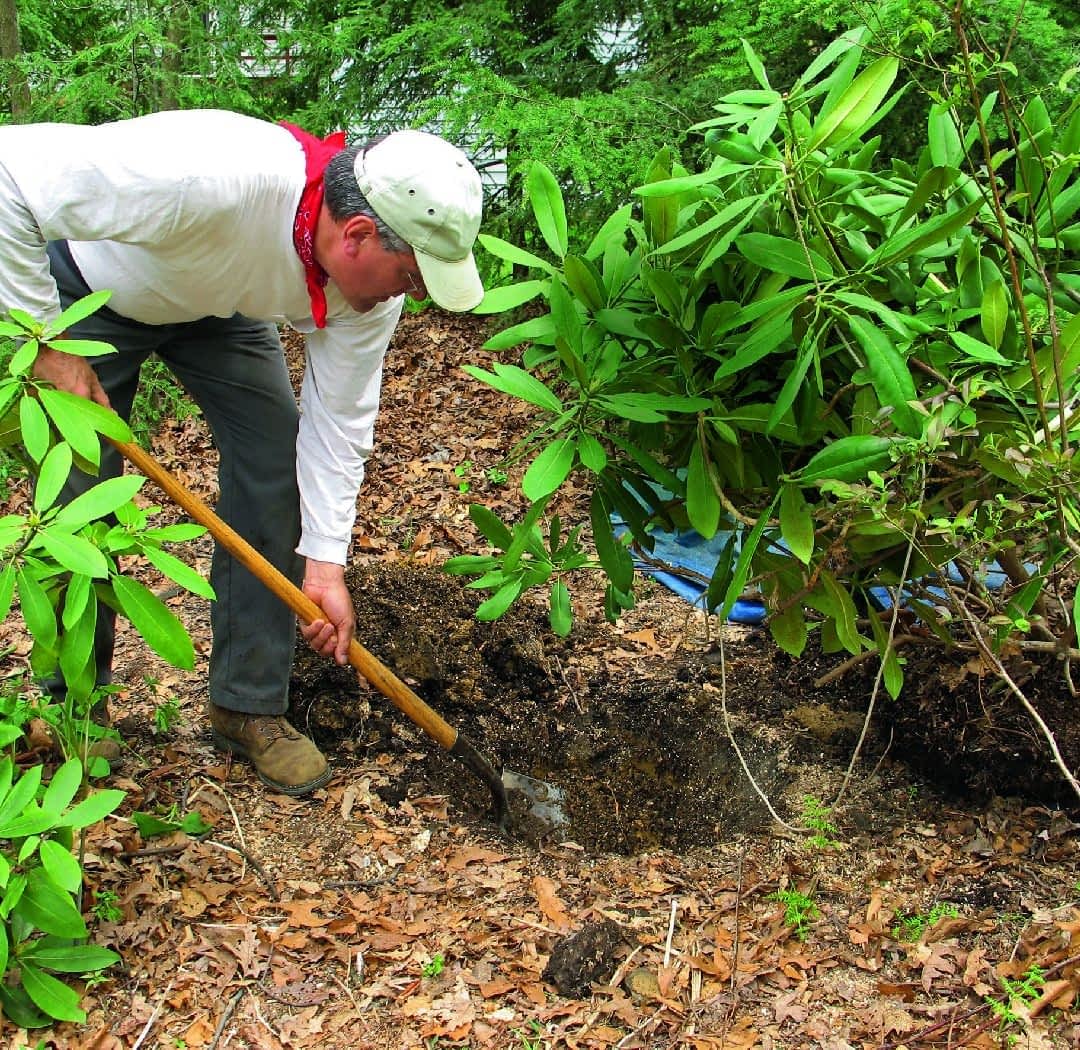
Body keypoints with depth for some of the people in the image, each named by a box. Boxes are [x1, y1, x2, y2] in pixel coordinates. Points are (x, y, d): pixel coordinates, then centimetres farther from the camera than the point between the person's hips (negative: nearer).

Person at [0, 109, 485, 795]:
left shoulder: (377, 271, -25)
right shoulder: (210, 176, -45)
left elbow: (339, 417, -15)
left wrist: (324, 561, -20)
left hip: (216, 305, 5)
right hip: (89, 292, -4)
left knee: (276, 463, -7)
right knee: (80, 495, -6)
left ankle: (249, 708, 7)